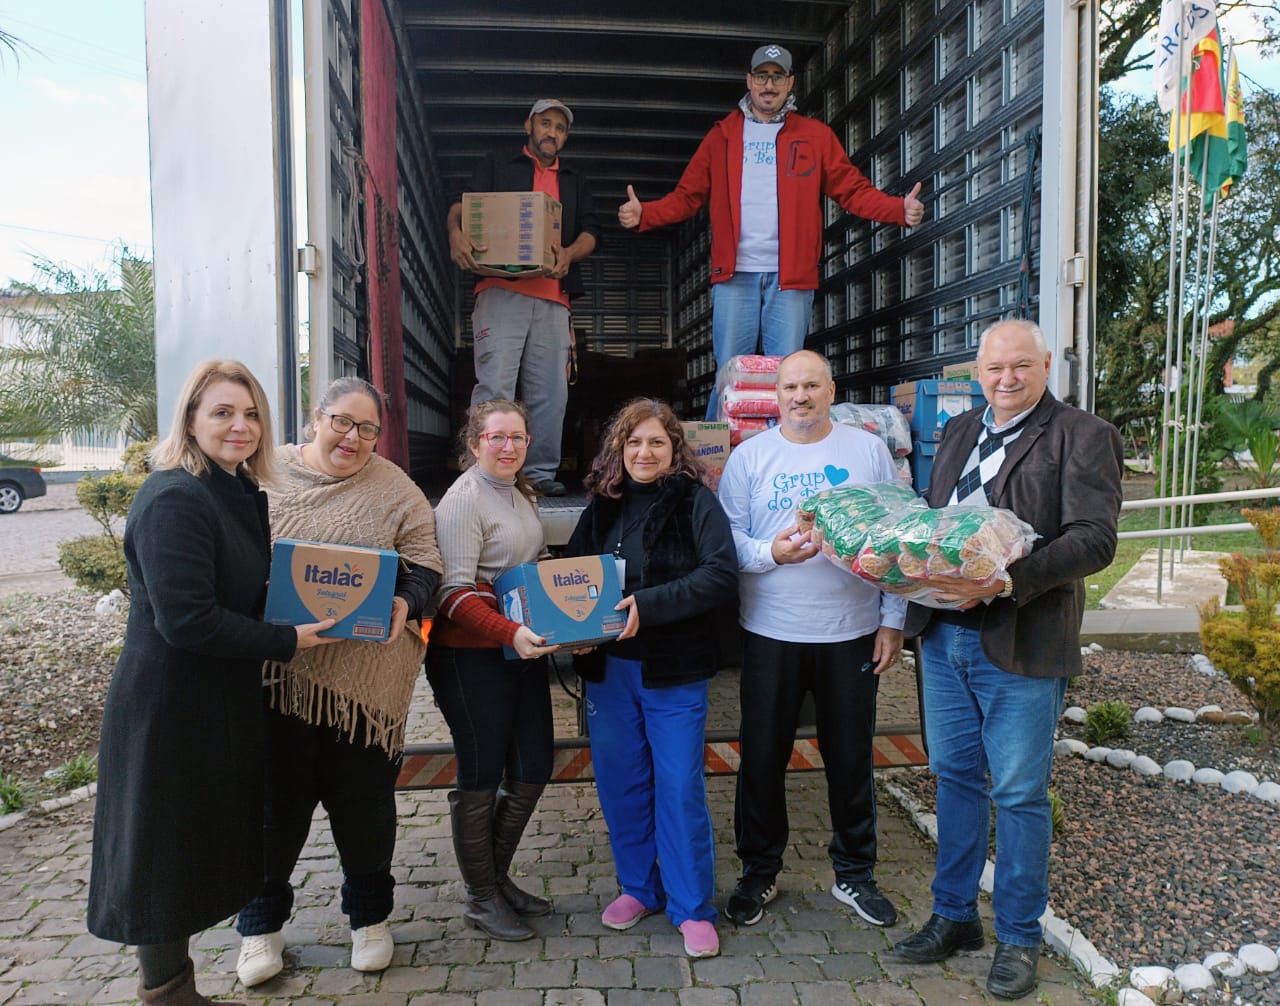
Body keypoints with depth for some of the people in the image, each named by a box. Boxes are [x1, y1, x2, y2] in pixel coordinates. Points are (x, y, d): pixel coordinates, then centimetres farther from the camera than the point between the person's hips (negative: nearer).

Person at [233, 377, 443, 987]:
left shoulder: (394, 490, 2)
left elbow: (425, 568, -1)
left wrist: (404, 604, -20)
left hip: (362, 677, 0)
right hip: (274, 670, 1)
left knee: (364, 800, 11)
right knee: (274, 798, 11)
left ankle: (369, 916, 33)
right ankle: (261, 922, 33)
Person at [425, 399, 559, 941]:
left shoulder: (520, 494, 15)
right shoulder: (463, 500, -12)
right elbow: (454, 593, -20)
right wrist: (510, 633, -32)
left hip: (524, 652, 9)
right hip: (472, 657, -8)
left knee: (532, 770, 13)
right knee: (481, 776, 4)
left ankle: (498, 877, 32)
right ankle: (481, 898, 22)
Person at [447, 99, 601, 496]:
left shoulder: (576, 183, 27)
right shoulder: (495, 167, 19)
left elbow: (590, 231, 12)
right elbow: (462, 204, 4)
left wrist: (569, 254, -11)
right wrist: (456, 233, -20)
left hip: (552, 299, 4)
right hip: (501, 291, -3)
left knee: (550, 392, 0)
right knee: (494, 385, -12)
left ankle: (540, 471, 6)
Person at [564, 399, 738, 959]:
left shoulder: (695, 501, -5)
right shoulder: (602, 505, 9)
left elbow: (722, 575, -16)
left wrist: (648, 605, -24)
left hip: (674, 668, -4)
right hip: (607, 667, 5)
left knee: (680, 788, 3)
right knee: (619, 782, 13)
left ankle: (692, 908, 19)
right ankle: (639, 887, 33)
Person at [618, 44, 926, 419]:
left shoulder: (815, 136, 11)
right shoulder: (722, 135, 14)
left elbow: (854, 191, 7)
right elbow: (686, 197, 11)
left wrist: (900, 208, -11)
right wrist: (643, 213, -7)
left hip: (791, 277, 0)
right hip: (734, 275, 0)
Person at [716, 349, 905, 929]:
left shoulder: (868, 450, 4)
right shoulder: (749, 456, 2)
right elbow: (727, 537, -2)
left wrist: (893, 621, 1)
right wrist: (770, 553, -21)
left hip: (852, 632, 1)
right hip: (770, 634, 0)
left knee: (851, 757, 12)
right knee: (762, 757, 9)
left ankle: (854, 873, 33)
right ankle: (759, 872, 30)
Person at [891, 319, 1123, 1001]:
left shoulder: (1082, 436, -5)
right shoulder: (957, 432, 14)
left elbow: (1094, 540, -15)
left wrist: (1007, 580, -28)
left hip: (1021, 644, -6)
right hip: (943, 633, 6)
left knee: (1019, 795, 6)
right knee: (954, 778, 16)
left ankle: (1018, 937, 25)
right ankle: (954, 917, 32)